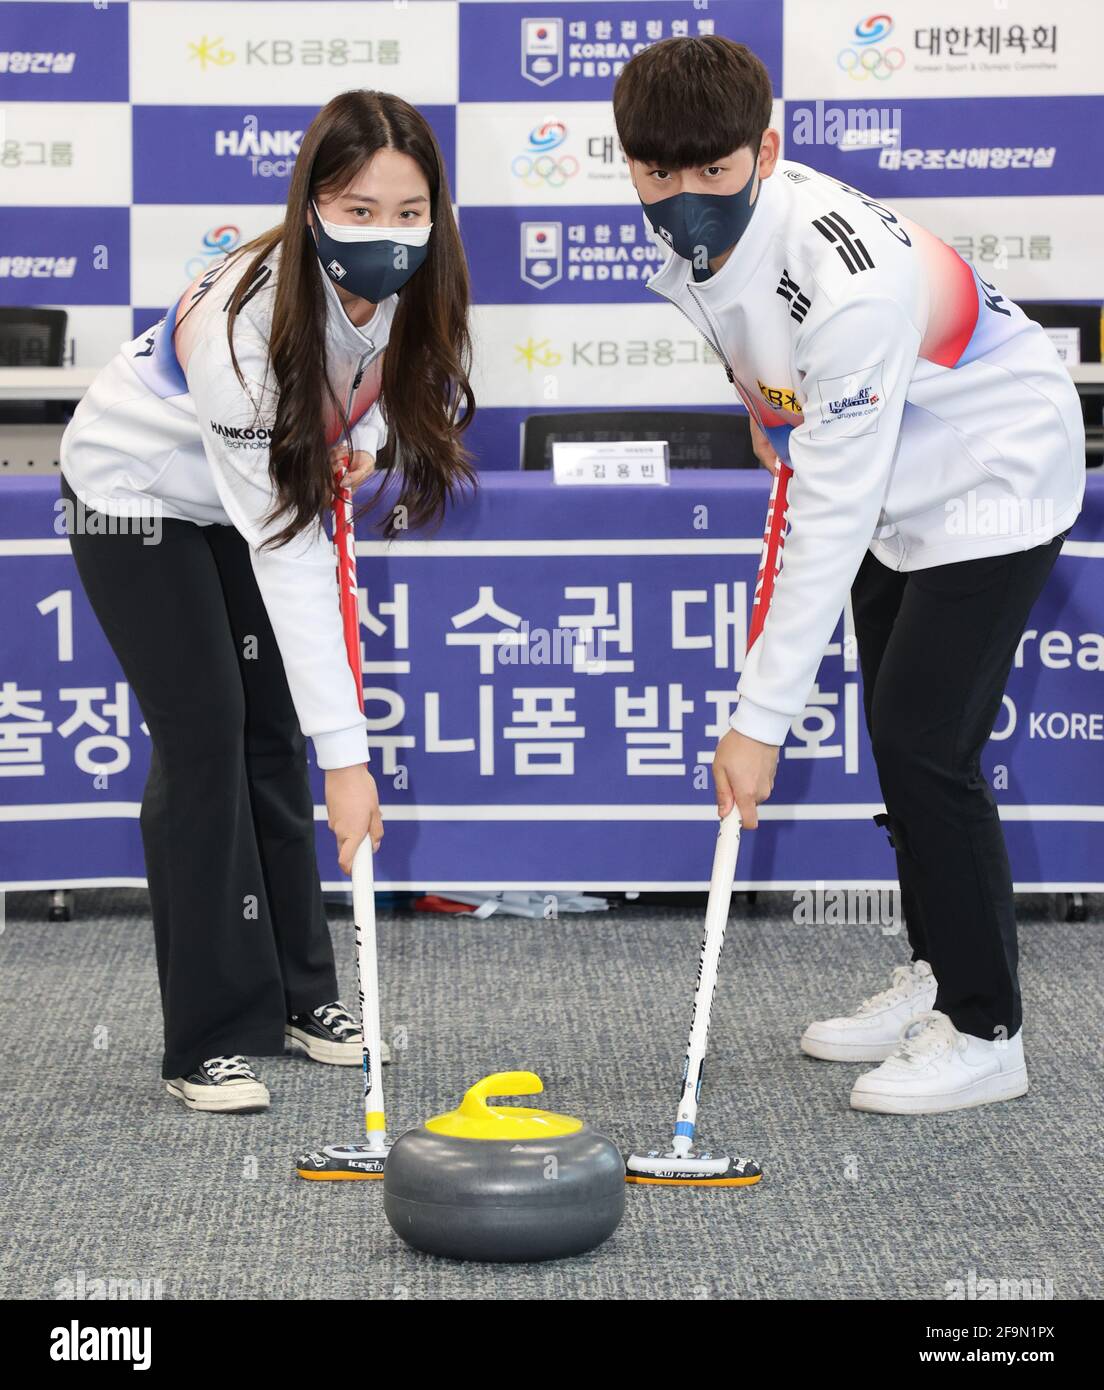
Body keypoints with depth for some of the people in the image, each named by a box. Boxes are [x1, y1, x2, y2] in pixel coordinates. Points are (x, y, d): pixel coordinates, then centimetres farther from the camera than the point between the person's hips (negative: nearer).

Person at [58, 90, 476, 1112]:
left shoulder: (411, 287, -22)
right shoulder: (245, 323, -40)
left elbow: (408, 368, 6)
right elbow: (289, 553, -41)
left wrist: (361, 437, -18)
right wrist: (346, 754, -42)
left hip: (247, 488, 6)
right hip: (138, 491, -6)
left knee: (273, 728, 6)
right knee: (203, 733, -12)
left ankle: (296, 990, 19)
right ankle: (213, 1037, -6)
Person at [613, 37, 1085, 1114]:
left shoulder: (852, 282, -40)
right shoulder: (695, 233, -15)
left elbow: (834, 520, -38)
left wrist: (761, 717, -37)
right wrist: (769, 402, 16)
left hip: (994, 479, -9)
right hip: (896, 475, 9)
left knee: (926, 742, -13)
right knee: (894, 730, 14)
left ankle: (983, 1032, -2)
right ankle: (935, 972, 31)